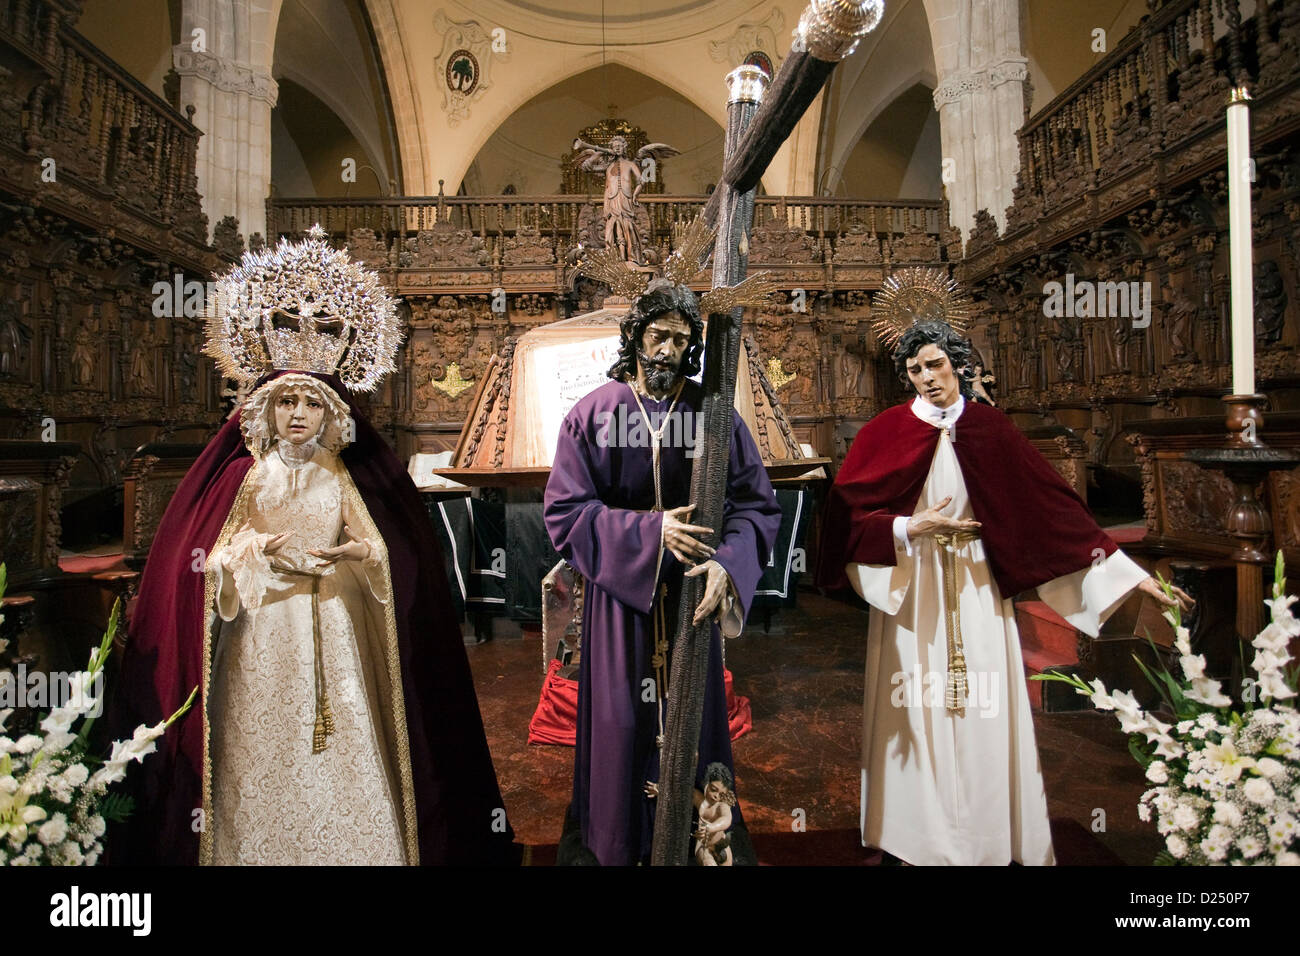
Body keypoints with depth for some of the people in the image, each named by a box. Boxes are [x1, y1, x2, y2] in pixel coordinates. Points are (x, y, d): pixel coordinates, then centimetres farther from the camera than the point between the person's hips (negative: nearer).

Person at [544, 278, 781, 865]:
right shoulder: (593, 413, -3)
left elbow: (756, 504, -5)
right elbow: (564, 511, -8)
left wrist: (726, 564, -24)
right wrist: (649, 531, -21)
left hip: (691, 594, 1)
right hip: (618, 591, 0)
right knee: (621, 720, 9)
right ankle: (618, 841, 33)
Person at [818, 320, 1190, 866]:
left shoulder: (989, 430, 3)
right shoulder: (887, 432, -2)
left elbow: (1053, 505, 2)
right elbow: (846, 514, -6)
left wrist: (1134, 575, 0)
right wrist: (911, 528, -14)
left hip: (976, 593, 1)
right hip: (910, 591, -1)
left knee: (982, 712, 4)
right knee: (917, 713, 5)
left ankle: (988, 839, 22)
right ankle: (918, 838, 22)